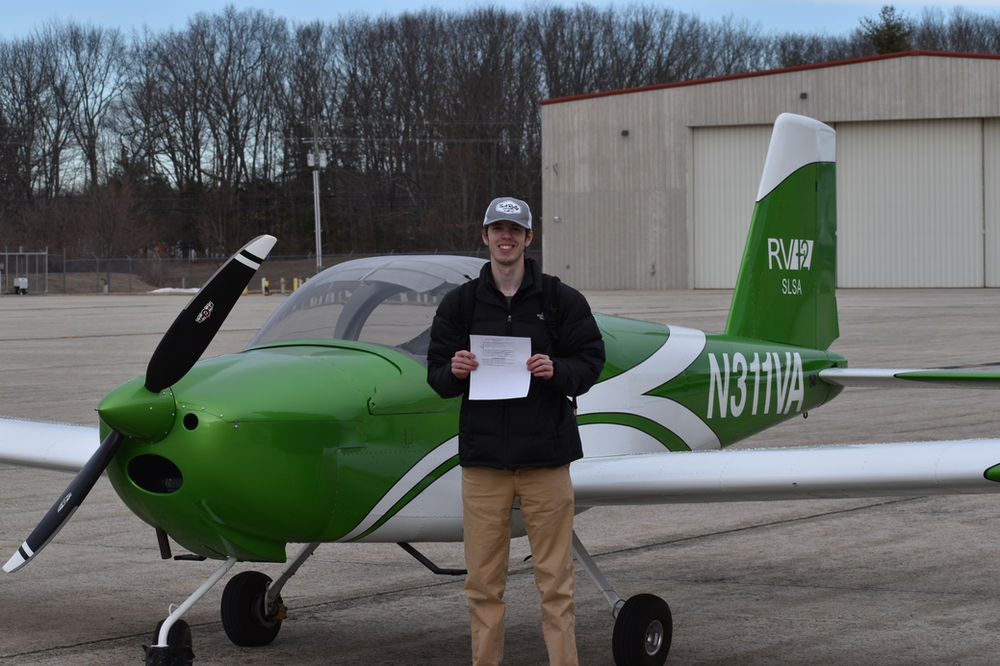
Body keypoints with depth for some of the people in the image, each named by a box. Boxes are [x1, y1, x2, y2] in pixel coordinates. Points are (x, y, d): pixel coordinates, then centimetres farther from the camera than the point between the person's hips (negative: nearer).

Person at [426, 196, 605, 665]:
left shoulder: (561, 300, 6)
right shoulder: (459, 303, 10)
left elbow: (591, 362, 4)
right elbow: (437, 376, 11)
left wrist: (556, 371, -16)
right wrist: (455, 371, -12)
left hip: (545, 456, -1)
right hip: (483, 456, 1)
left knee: (555, 579, 0)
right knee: (483, 582, 4)